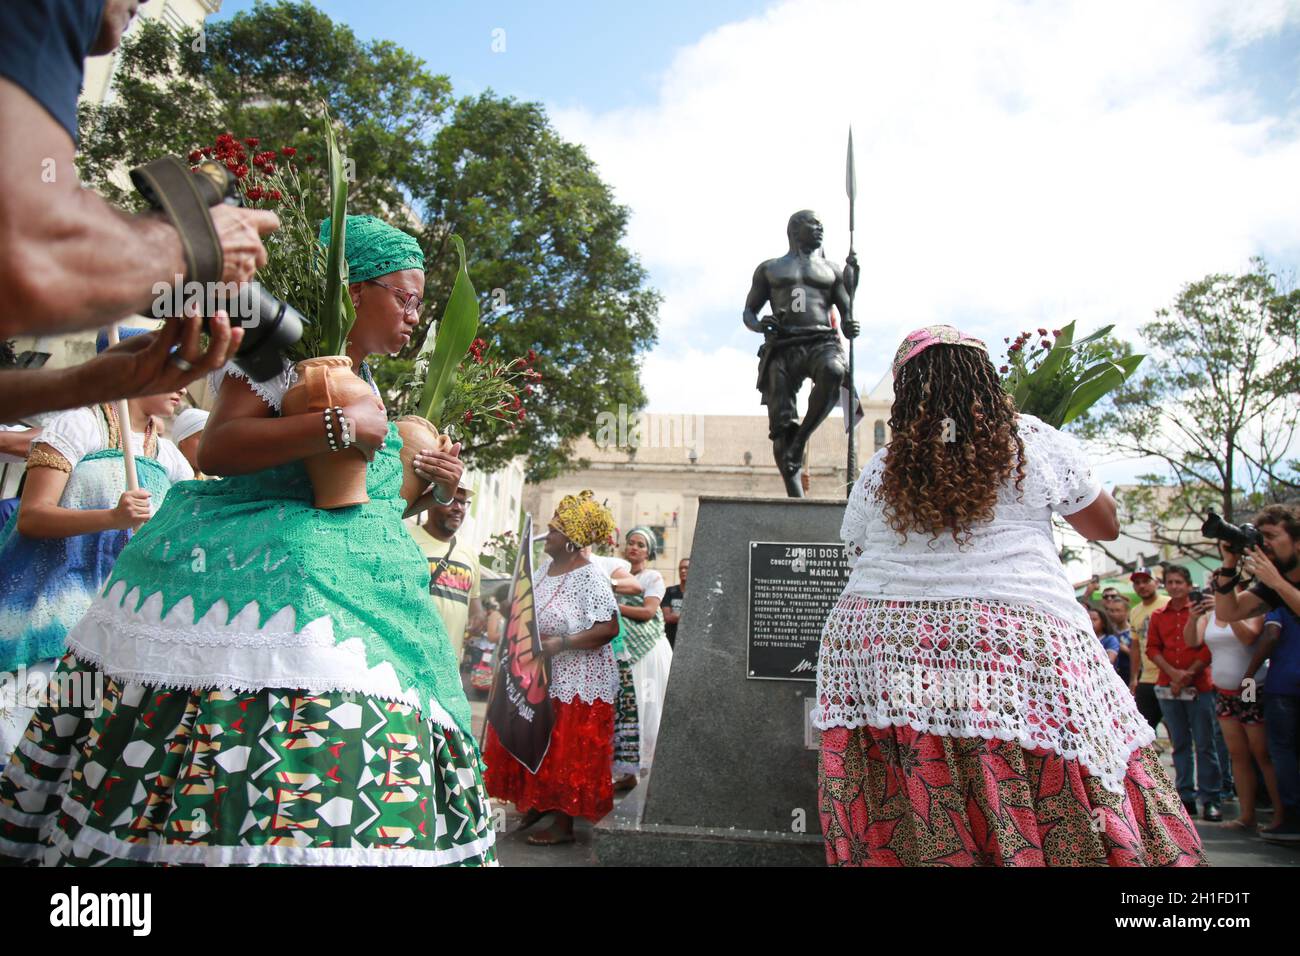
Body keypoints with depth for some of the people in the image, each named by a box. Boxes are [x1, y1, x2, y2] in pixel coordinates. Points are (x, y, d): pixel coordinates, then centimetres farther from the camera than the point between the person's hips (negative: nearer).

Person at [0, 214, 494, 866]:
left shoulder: (366, 384, 21)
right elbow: (215, 449, -18)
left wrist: (436, 487, 15)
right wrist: (339, 424, -22)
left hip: (352, 592, 8)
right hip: (261, 577, -8)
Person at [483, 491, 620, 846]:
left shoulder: (590, 577, -18)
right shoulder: (544, 567, 7)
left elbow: (609, 628, -22)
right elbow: (528, 613, 20)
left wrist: (562, 643, -27)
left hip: (574, 682, -8)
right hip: (537, 677, 8)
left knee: (567, 753, 2)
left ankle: (564, 824, 14)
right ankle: (539, 803, 35)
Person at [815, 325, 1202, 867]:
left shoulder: (877, 473, 7)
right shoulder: (1034, 444, 2)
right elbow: (1104, 526, 14)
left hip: (875, 647, 3)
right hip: (1014, 651, -2)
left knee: (898, 835, 7)